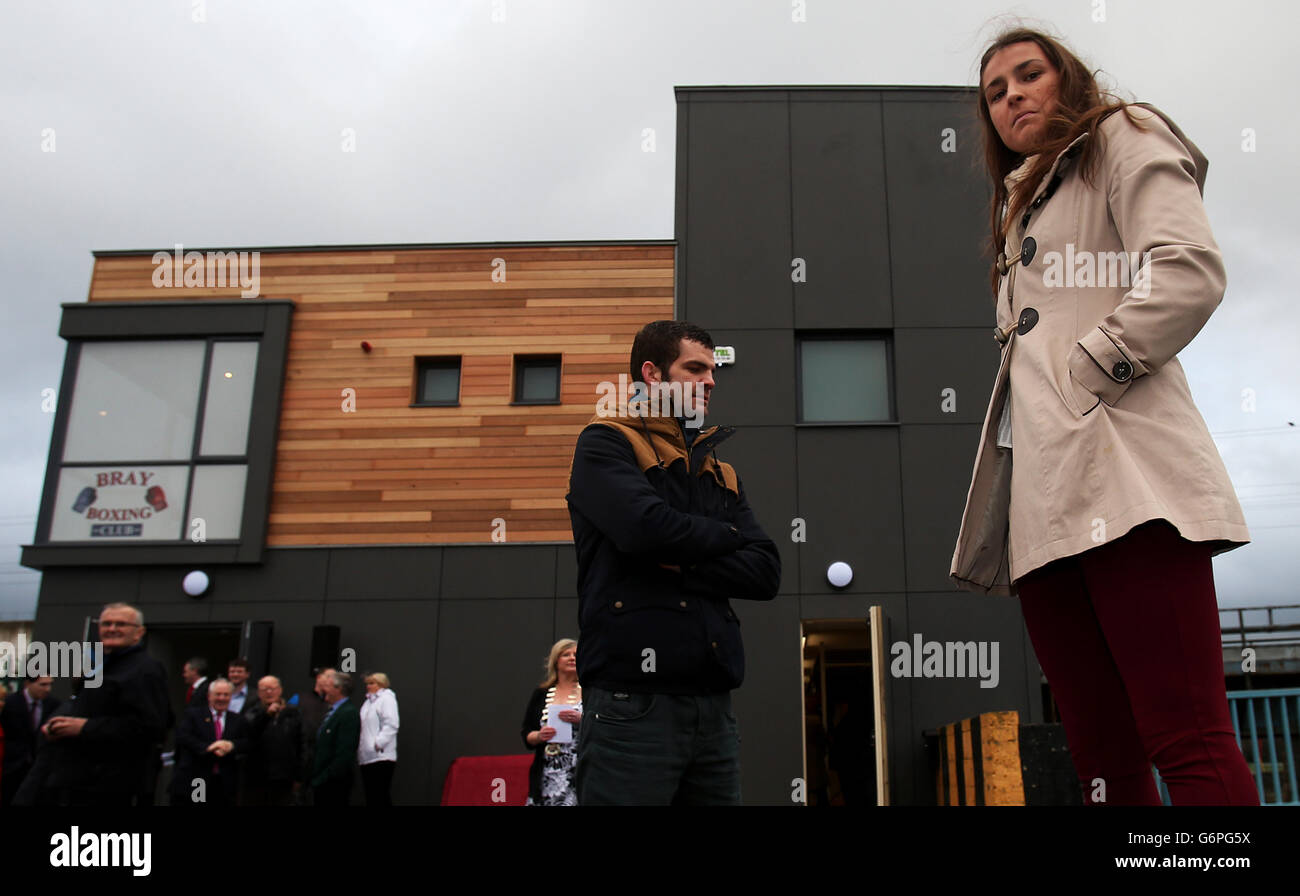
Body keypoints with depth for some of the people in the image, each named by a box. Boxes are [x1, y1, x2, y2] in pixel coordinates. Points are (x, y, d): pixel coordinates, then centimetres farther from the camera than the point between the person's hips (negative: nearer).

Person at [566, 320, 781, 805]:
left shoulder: (721, 472, 19)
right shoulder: (605, 443, 2)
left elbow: (766, 571, 7)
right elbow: (645, 527, -18)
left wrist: (685, 567, -9)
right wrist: (724, 535, 1)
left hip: (713, 708, 6)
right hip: (632, 705, -6)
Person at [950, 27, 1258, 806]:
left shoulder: (1123, 139, 12)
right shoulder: (1027, 203, 33)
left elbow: (1190, 272, -7)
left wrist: (1083, 374, -9)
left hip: (1121, 475, -7)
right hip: (1044, 497, 8)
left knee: (1188, 745, -13)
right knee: (1103, 760, 3)